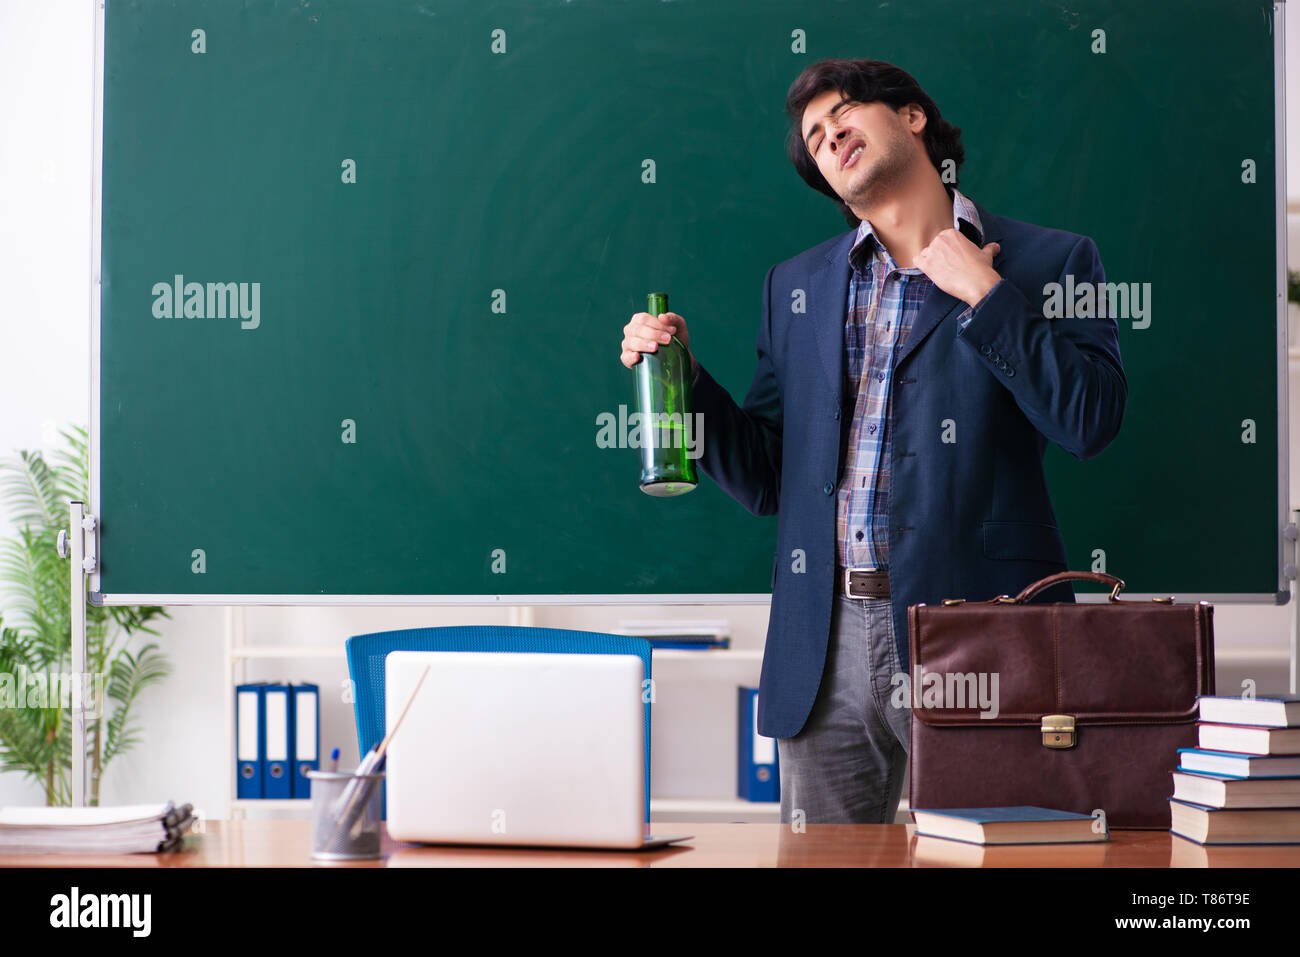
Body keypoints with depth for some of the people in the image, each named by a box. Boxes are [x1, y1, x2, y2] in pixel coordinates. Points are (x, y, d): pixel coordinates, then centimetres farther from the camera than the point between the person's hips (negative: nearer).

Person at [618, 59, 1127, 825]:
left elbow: (1091, 420, -9)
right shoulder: (796, 286, 18)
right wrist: (681, 374, 2)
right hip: (826, 642, 4)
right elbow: (764, 478, 16)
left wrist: (984, 295, -8)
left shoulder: (1047, 264, 6)